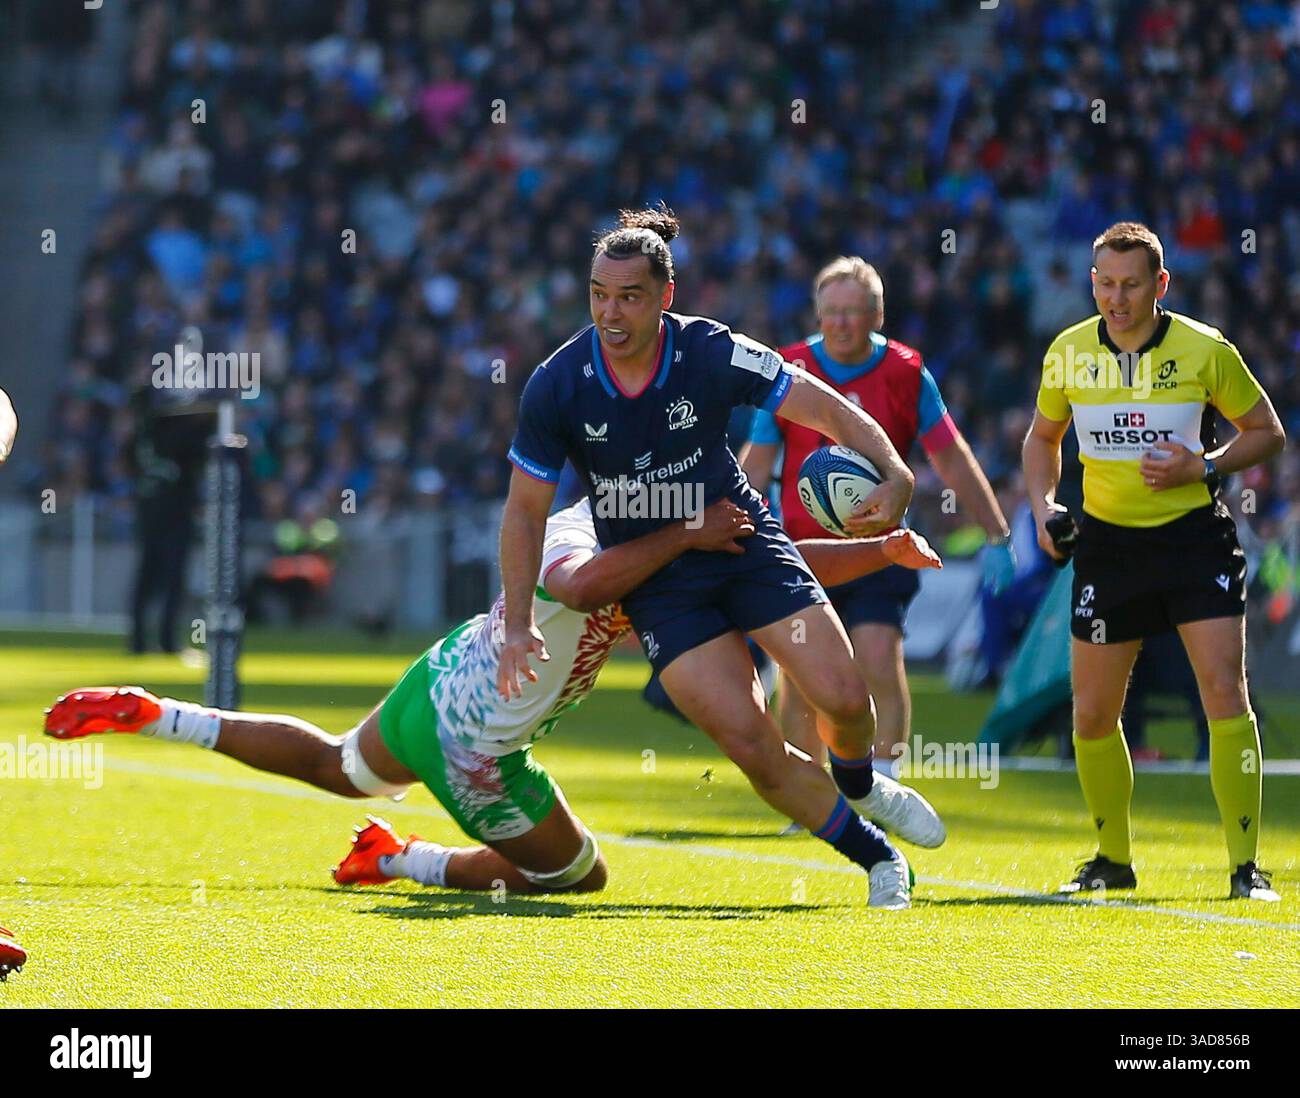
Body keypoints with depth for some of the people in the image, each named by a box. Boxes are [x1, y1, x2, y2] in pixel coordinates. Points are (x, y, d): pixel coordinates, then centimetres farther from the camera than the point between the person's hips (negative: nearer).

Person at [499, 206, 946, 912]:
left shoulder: (712, 353, -17)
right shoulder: (556, 387, -15)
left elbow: (827, 409, -12)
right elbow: (526, 508, -4)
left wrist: (895, 476, -29)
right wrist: (517, 626, -10)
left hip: (744, 542, 0)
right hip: (655, 581, 0)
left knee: (842, 697, -10)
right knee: (749, 743, -14)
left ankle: (861, 789, 27)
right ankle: (875, 856, 5)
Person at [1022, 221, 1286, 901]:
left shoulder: (1205, 350, -9)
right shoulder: (1068, 353, -1)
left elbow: (1267, 432, 2)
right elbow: (1043, 437, 17)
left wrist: (1202, 467, -14)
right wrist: (1043, 507, 0)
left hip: (1195, 533, -3)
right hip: (1107, 539, 3)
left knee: (1224, 692, -15)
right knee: (1093, 715, 3)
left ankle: (1245, 866, -8)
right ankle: (1113, 859, 23)